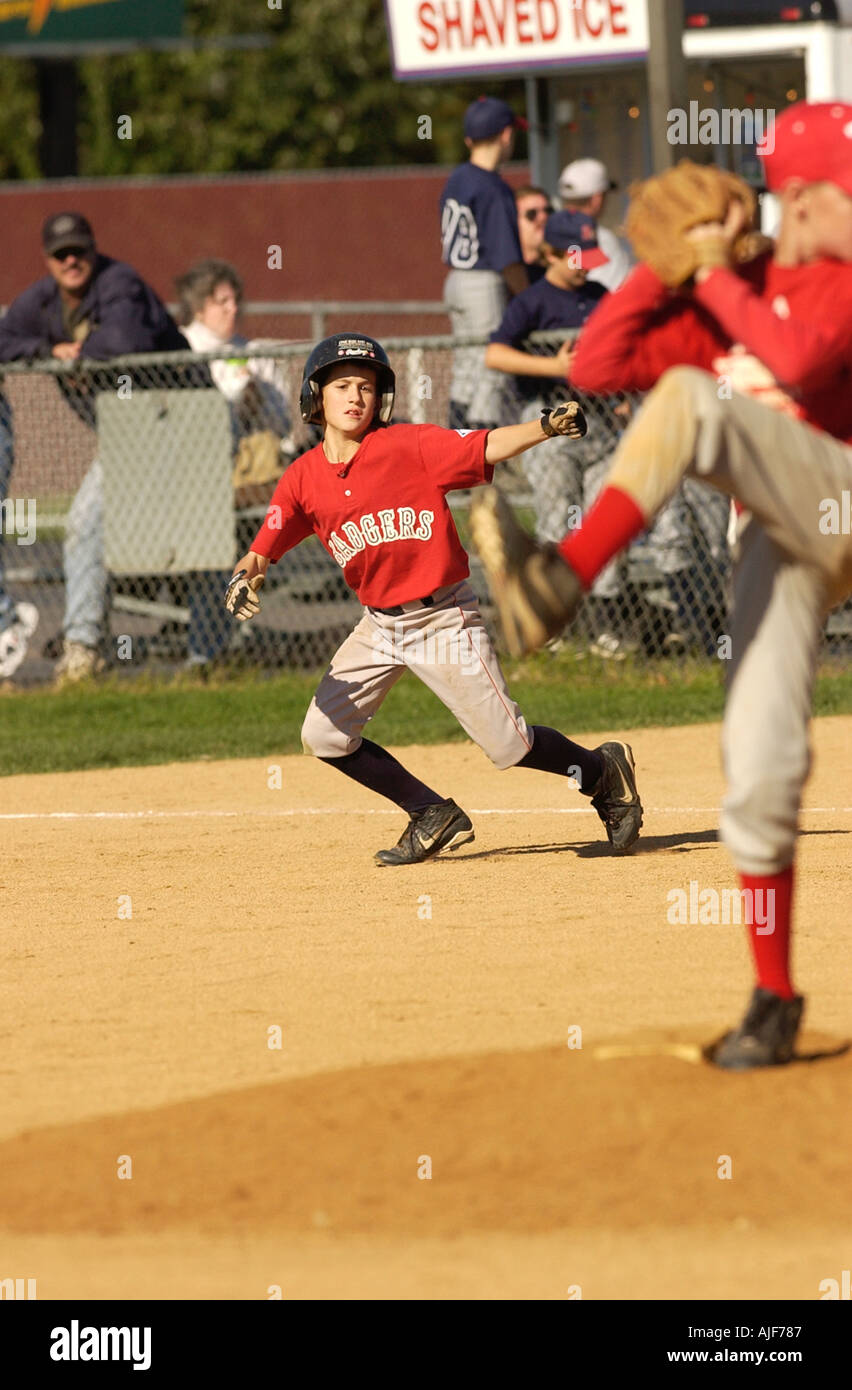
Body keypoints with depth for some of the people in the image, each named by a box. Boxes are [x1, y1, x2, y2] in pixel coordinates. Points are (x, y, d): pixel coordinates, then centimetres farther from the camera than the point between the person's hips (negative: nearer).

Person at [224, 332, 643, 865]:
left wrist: (546, 426, -38)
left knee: (510, 746, -6)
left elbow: (488, 447, -21)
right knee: (323, 736, 2)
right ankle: (435, 818, 16)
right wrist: (244, 578, -30)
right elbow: (265, 548, -7)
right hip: (379, 623, 5)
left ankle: (604, 771, 24)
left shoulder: (409, 446, -13)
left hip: (445, 620, -5)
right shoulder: (303, 479, -2)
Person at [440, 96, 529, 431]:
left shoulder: (455, 181, 9)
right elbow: (507, 260, -20)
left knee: (466, 373, 14)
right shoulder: (493, 189, -19)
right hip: (486, 286, -9)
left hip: (455, 283, 9)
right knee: (490, 374, -5)